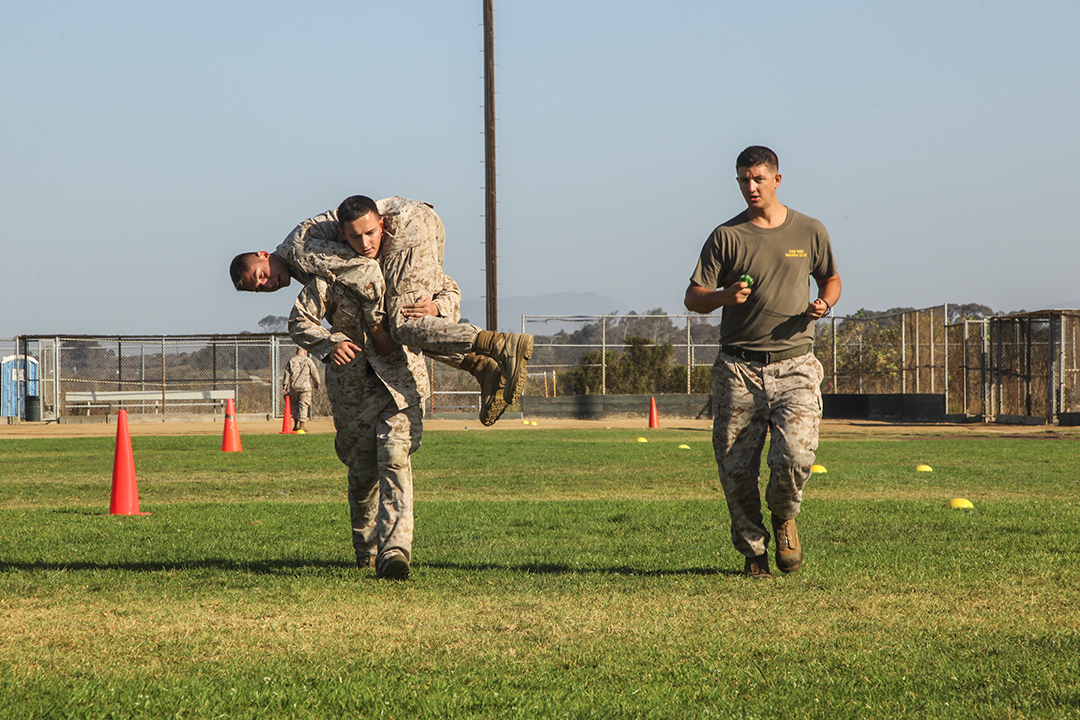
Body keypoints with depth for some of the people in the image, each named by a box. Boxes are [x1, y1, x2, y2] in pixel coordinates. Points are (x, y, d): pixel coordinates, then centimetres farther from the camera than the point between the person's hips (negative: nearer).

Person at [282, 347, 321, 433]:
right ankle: (301, 425, -7)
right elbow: (314, 373, 4)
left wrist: (284, 386, 4)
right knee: (304, 405, -1)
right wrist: (317, 384, 16)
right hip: (305, 386, -3)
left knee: (294, 404, 15)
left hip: (293, 387, 3)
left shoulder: (290, 361, 8)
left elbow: (286, 374, 4)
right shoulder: (308, 360, 1)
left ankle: (296, 424, 15)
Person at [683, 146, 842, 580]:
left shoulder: (810, 232, 8)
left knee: (794, 457, -18)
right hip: (738, 369, 0)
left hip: (794, 367, 0)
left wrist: (824, 304, 2)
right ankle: (753, 551, 18)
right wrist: (724, 295, -18)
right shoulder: (727, 236, 4)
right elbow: (693, 297, 3)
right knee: (736, 470, -1)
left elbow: (831, 278, 24)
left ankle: (783, 518, 14)